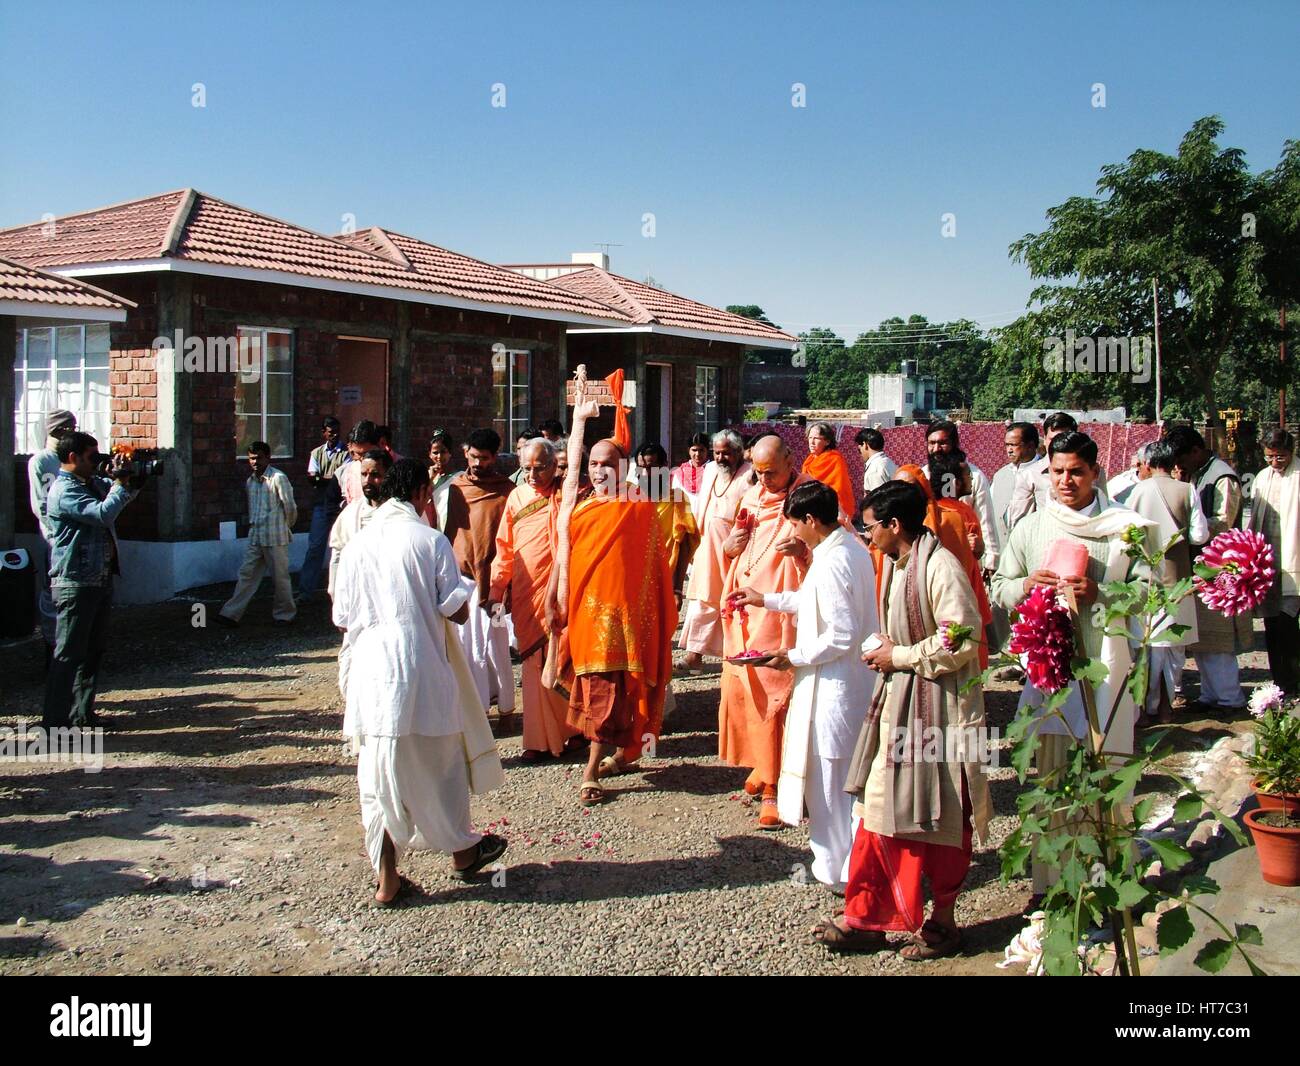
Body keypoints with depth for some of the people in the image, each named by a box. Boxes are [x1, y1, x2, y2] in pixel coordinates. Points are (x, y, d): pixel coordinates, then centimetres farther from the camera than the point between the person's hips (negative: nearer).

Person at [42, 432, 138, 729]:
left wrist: (126, 480, 6)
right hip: (75, 584, -10)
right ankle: (55, 722, -3)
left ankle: (82, 714, 25)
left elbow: (120, 495, 28)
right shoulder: (64, 491, -16)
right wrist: (120, 482, -14)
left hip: (100, 580, 10)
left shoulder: (92, 484, 12)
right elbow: (104, 513, -28)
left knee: (93, 651, 15)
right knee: (68, 654, -7)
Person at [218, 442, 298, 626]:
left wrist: (286, 526, 4)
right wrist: (252, 523, 16)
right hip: (255, 537, 7)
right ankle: (231, 614, 6)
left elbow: (290, 506, -8)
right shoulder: (250, 481, 12)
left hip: (275, 537, -6)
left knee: (280, 577, 4)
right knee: (246, 575, 6)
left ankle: (284, 614, 17)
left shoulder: (278, 478, -11)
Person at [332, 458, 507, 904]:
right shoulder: (430, 541, -8)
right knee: (439, 761, 14)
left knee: (380, 772, 10)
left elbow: (342, 619, 7)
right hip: (419, 670, -3)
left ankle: (387, 877, 13)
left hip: (369, 671, 3)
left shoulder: (357, 544, 3)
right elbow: (457, 611, -8)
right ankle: (461, 850, 32)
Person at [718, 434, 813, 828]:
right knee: (741, 689, 9)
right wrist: (729, 546, 1)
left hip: (783, 616, -6)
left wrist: (806, 549, -27)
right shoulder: (751, 498, 14)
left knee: (775, 693, -7)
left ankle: (775, 786, 1)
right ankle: (763, 765, 28)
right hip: (747, 614, 6)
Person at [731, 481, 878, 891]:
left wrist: (794, 657, -14)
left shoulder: (831, 563, -23)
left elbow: (842, 635, -25)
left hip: (833, 684, -10)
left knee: (827, 774, 4)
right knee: (847, 774, 17)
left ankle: (838, 868, 17)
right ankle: (836, 859, 29)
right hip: (853, 678, 10)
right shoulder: (852, 548, 7)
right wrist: (767, 600, 27)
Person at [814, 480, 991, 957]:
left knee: (939, 817, 5)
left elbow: (960, 643, -22)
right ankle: (865, 918, 16)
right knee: (879, 810, 8)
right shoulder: (896, 565, 11)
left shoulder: (940, 567, -17)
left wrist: (899, 657, -14)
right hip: (897, 701, 9)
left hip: (936, 707, -8)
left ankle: (943, 923, 21)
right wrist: (885, 648, 4)